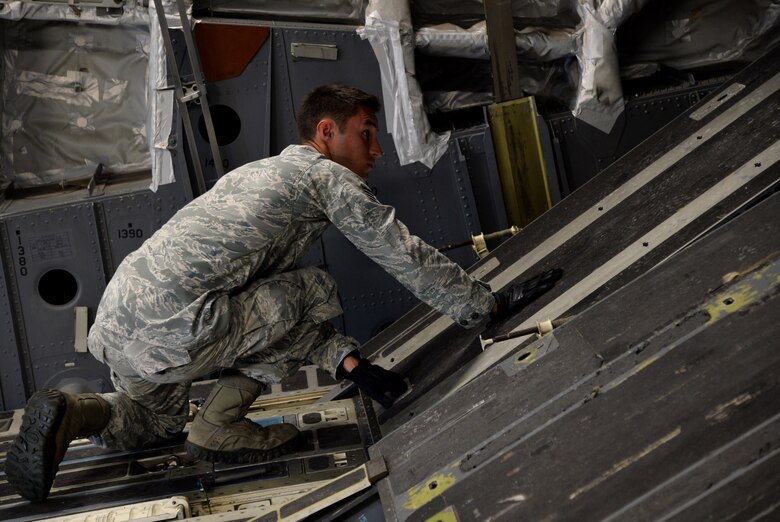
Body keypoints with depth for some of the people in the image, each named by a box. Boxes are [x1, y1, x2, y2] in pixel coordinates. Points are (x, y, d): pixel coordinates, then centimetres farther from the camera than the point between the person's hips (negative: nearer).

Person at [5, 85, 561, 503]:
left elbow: (280, 308, 30)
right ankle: (222, 426, 5)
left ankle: (71, 414, 6)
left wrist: (350, 362, 22)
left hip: (115, 318, 9)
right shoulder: (330, 176, 4)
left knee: (158, 420, 34)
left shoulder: (260, 172, 30)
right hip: (175, 325, -9)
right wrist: (488, 304, 16)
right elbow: (406, 256, 5)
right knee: (315, 291, 6)